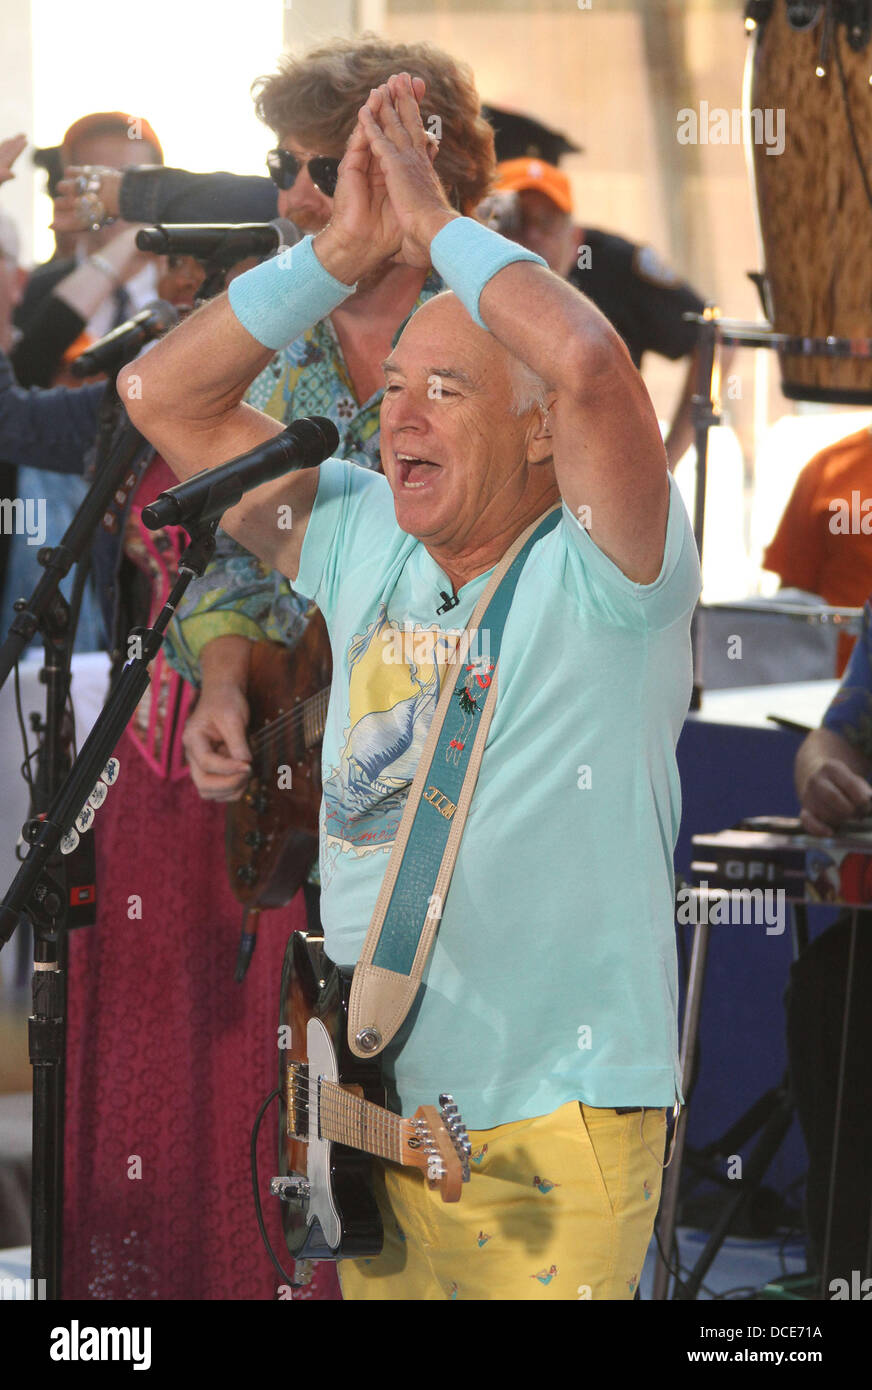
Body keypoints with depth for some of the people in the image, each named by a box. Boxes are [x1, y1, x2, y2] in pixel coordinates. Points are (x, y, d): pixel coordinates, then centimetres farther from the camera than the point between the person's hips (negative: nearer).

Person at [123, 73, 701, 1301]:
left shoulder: (600, 572, -10)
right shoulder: (362, 541, 9)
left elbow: (590, 364, -29)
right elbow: (168, 398, 9)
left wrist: (441, 227, -14)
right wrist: (345, 250, 0)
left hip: (545, 1121, -6)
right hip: (367, 1098, 6)